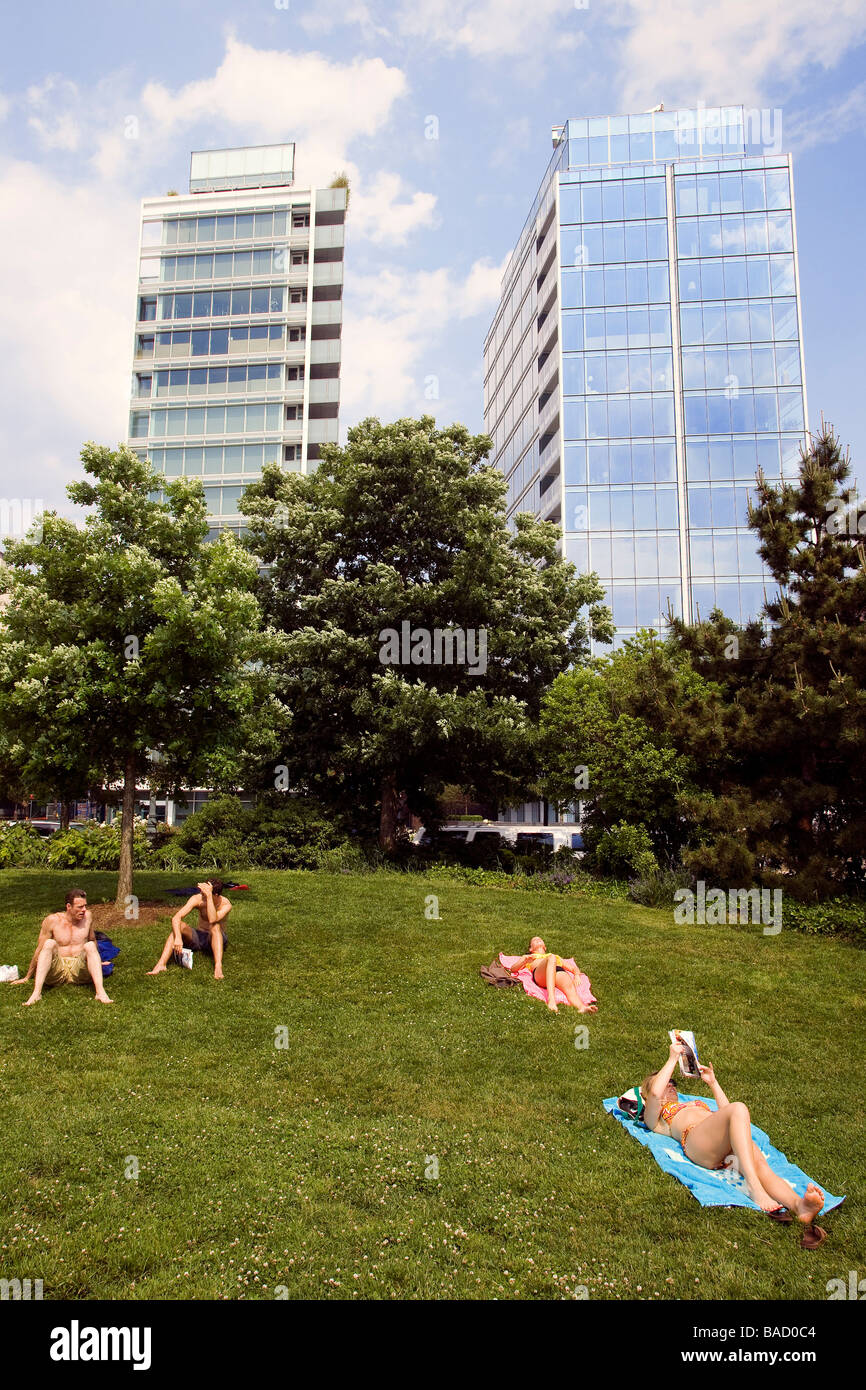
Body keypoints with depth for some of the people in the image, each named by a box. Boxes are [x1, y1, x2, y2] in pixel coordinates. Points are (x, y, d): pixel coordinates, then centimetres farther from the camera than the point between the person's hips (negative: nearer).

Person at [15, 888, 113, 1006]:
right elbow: (39, 950, 3)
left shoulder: (87, 916, 6)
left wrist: (97, 961, 36)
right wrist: (27, 977, 6)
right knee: (49, 943, -26)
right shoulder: (52, 920, -2)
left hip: (80, 971, 1)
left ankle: (100, 991, -44)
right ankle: (36, 993, -42)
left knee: (90, 946, -26)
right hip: (57, 972, -1)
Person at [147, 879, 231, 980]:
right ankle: (161, 964, -35)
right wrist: (178, 937, -41)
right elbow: (176, 918, -25)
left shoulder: (225, 904, -21)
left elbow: (212, 920, -41)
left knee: (215, 926, -36)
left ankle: (218, 966, -51)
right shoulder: (197, 899, -15)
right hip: (198, 936, 3)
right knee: (179, 925, -25)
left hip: (215, 938, -3)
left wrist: (209, 896, -44)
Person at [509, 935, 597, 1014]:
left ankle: (582, 1008, -70)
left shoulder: (557, 956, 45)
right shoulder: (529, 957, 41)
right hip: (539, 973, -2)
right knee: (551, 958, -38)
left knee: (570, 988, -36)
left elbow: (573, 968, 33)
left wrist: (577, 975, 9)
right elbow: (513, 969, 24)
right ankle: (551, 999, -60)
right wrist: (525, 960, 4)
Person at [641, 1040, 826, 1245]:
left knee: (759, 1163, -30)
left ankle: (799, 1205, -58)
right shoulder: (654, 1116, 27)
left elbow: (725, 1110, 37)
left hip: (730, 1144, 6)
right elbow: (655, 1093, 5)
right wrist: (673, 1058, 12)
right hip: (695, 1139, -5)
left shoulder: (695, 1104, 47)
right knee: (739, 1108, -33)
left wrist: (712, 1082, 40)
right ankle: (755, 1189, -47)